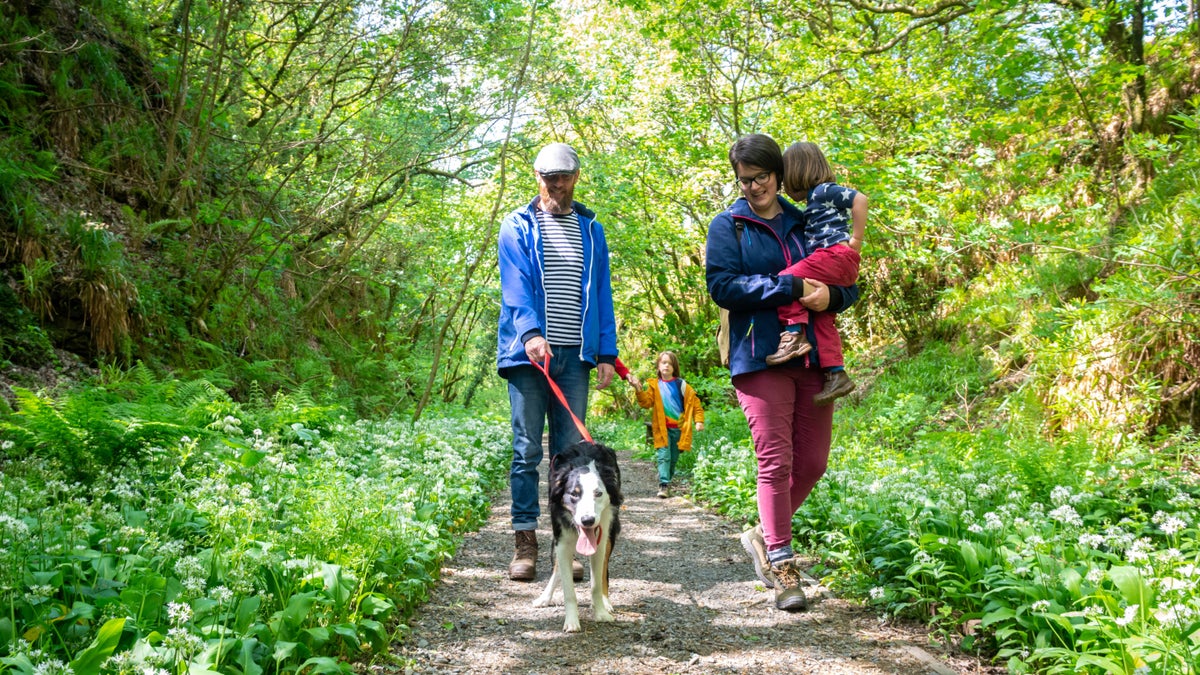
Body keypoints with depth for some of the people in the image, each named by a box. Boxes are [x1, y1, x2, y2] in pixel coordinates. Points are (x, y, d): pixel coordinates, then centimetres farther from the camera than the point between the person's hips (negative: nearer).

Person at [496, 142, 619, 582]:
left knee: (570, 451, 3)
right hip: (528, 352, -2)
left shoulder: (591, 230, 16)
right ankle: (525, 543, 4)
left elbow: (602, 294, 15)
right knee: (527, 450, -1)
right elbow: (515, 286, -6)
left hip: (575, 354, 3)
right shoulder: (518, 226, 6)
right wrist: (531, 333, -23)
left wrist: (606, 352, 7)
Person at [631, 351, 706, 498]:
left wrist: (698, 420, -7)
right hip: (662, 429, -1)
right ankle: (663, 485, -18)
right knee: (663, 456, -13)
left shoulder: (681, 385, 3)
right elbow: (646, 402, -3)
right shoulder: (654, 385, 6)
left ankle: (667, 480, 25)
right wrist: (639, 391, -20)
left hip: (679, 429, 1)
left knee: (673, 458, 9)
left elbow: (694, 402, 3)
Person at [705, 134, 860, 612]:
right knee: (776, 461, -7)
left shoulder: (806, 223, 16)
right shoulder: (728, 226, 5)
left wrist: (832, 295, -9)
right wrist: (790, 287, -15)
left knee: (812, 463, 4)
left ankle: (765, 535, 25)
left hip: (812, 356, 4)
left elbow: (849, 285, 16)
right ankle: (781, 563, 3)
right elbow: (722, 286, -9)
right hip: (761, 358, -4)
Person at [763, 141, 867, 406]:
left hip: (836, 254, -10)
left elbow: (859, 198, -13)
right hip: (838, 265, 10)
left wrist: (856, 241, -14)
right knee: (822, 320, 6)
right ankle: (836, 374, 4)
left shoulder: (824, 190, -2)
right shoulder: (817, 199, 27)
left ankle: (795, 333, -25)